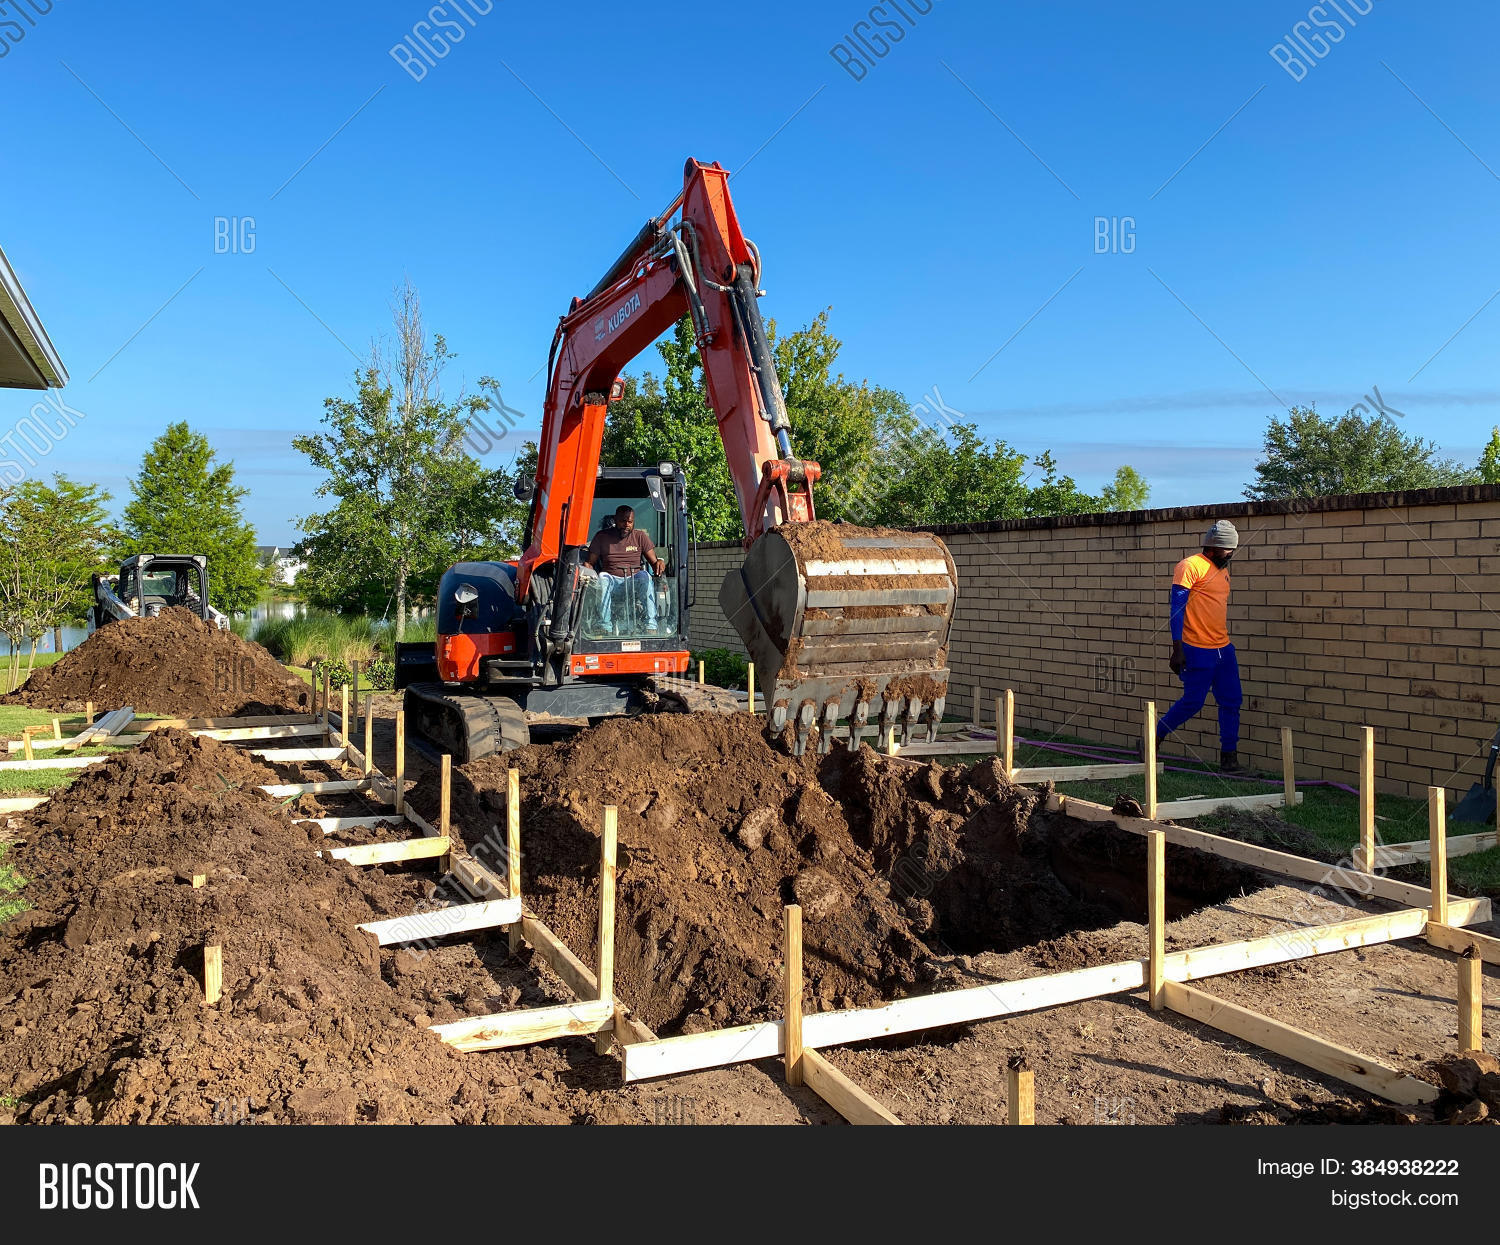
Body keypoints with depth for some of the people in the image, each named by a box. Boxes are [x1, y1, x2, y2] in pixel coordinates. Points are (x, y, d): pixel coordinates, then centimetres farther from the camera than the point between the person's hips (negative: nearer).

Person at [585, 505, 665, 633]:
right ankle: (605, 627, -38)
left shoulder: (640, 537, 10)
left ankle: (651, 626, -40)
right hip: (612, 581, 0)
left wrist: (660, 563, -22)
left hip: (634, 581, 0)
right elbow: (589, 563, 7)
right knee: (603, 577, -34)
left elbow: (654, 562, 4)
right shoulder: (602, 536, 9)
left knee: (644, 575, -33)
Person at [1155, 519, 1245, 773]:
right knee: (1192, 702, -3)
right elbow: (1177, 607, -15)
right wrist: (1177, 650, -19)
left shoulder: (1223, 570, 16)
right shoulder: (1190, 566, -10)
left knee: (1231, 701, 6)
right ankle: (1152, 741, 14)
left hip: (1223, 649, 8)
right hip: (1197, 650, -8)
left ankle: (1229, 758, 13)